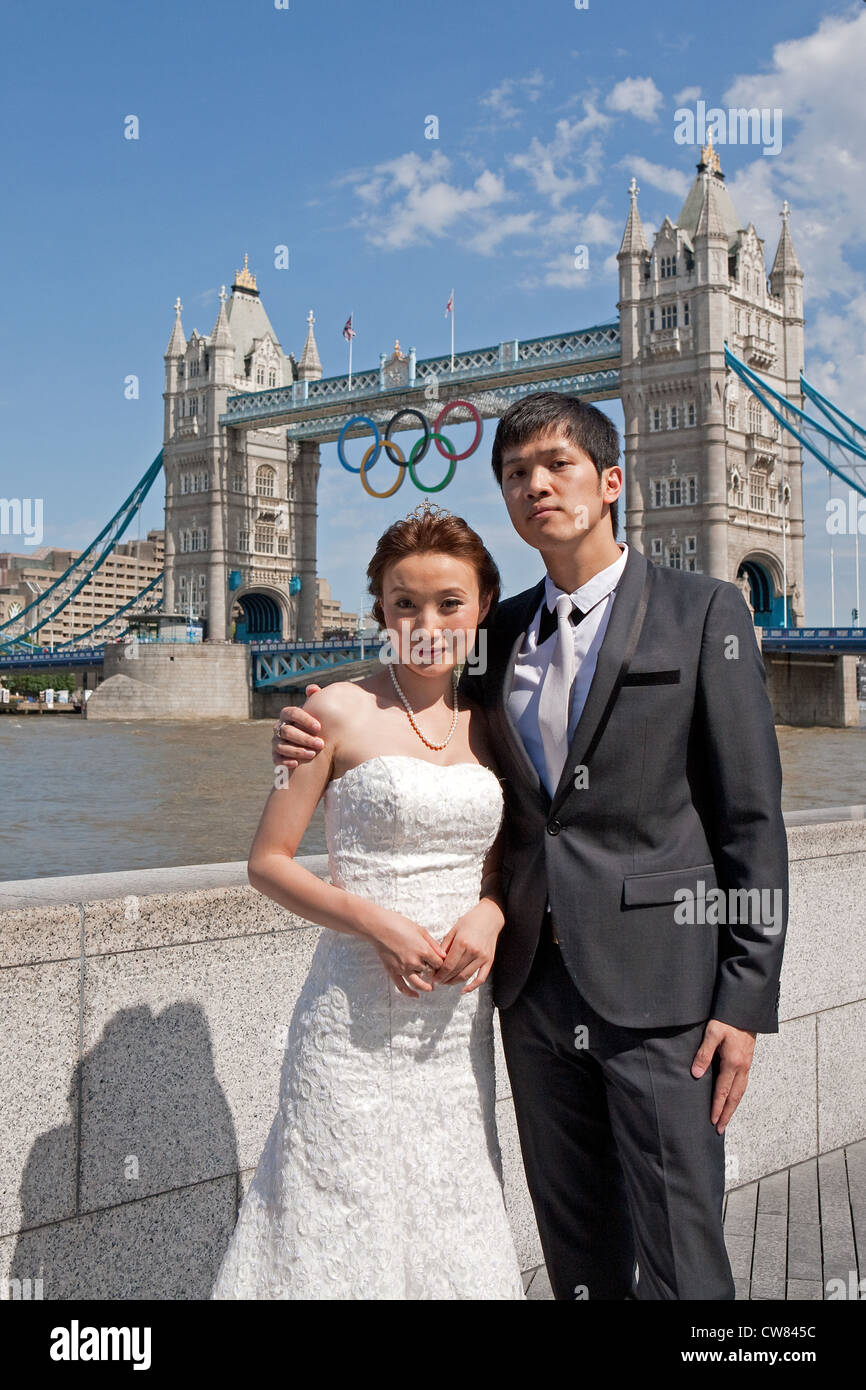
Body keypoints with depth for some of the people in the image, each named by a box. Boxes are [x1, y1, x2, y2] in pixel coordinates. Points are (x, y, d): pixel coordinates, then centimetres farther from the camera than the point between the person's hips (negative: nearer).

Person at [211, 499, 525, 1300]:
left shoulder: (489, 722, 7)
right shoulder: (340, 712, -6)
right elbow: (268, 862, -4)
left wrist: (490, 912, -7)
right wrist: (377, 922, -17)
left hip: (460, 1021, 4)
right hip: (359, 1020, -4)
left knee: (455, 1232, 12)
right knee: (340, 1229, 3)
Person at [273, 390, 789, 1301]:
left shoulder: (702, 613, -4)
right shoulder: (500, 632, 11)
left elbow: (751, 820, -6)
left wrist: (746, 999, -11)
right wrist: (322, 749, -2)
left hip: (659, 987, -5)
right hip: (536, 988, 5)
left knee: (677, 1266, 1)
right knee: (577, 1257, 17)